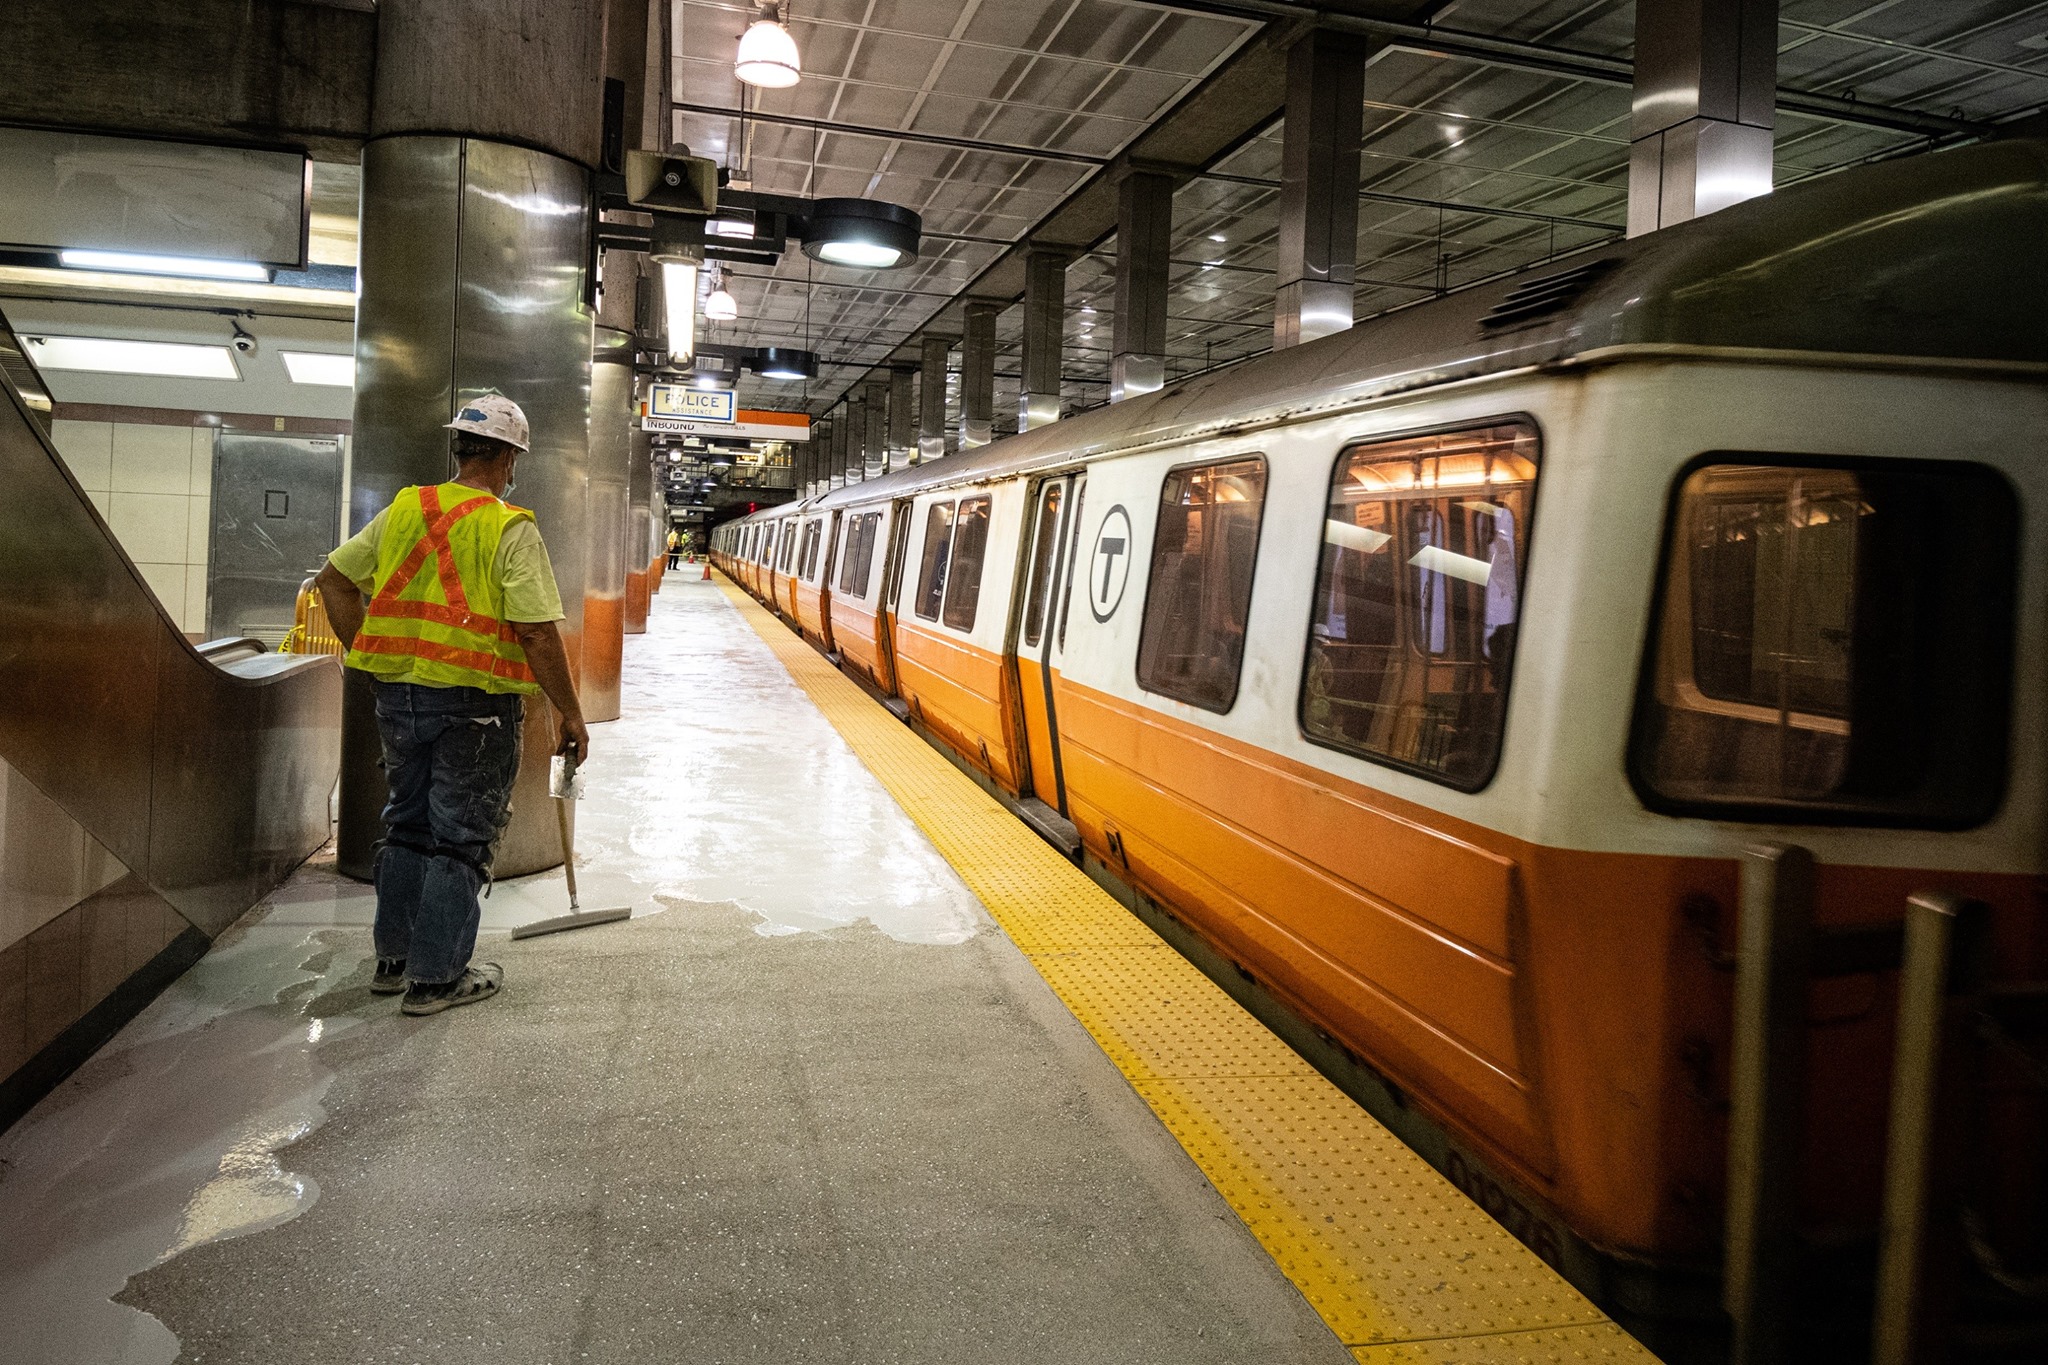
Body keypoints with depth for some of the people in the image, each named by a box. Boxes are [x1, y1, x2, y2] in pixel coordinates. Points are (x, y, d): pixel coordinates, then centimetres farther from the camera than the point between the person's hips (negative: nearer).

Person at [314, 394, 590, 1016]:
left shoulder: (403, 510, 6)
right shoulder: (511, 529, -13)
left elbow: (333, 578, 11)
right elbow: (539, 634, -16)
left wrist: (372, 658, 16)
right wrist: (570, 713, -8)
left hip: (399, 697, 6)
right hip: (474, 707, -6)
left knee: (407, 825, 20)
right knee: (460, 838, 6)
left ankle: (393, 959, 31)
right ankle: (436, 977, 13)